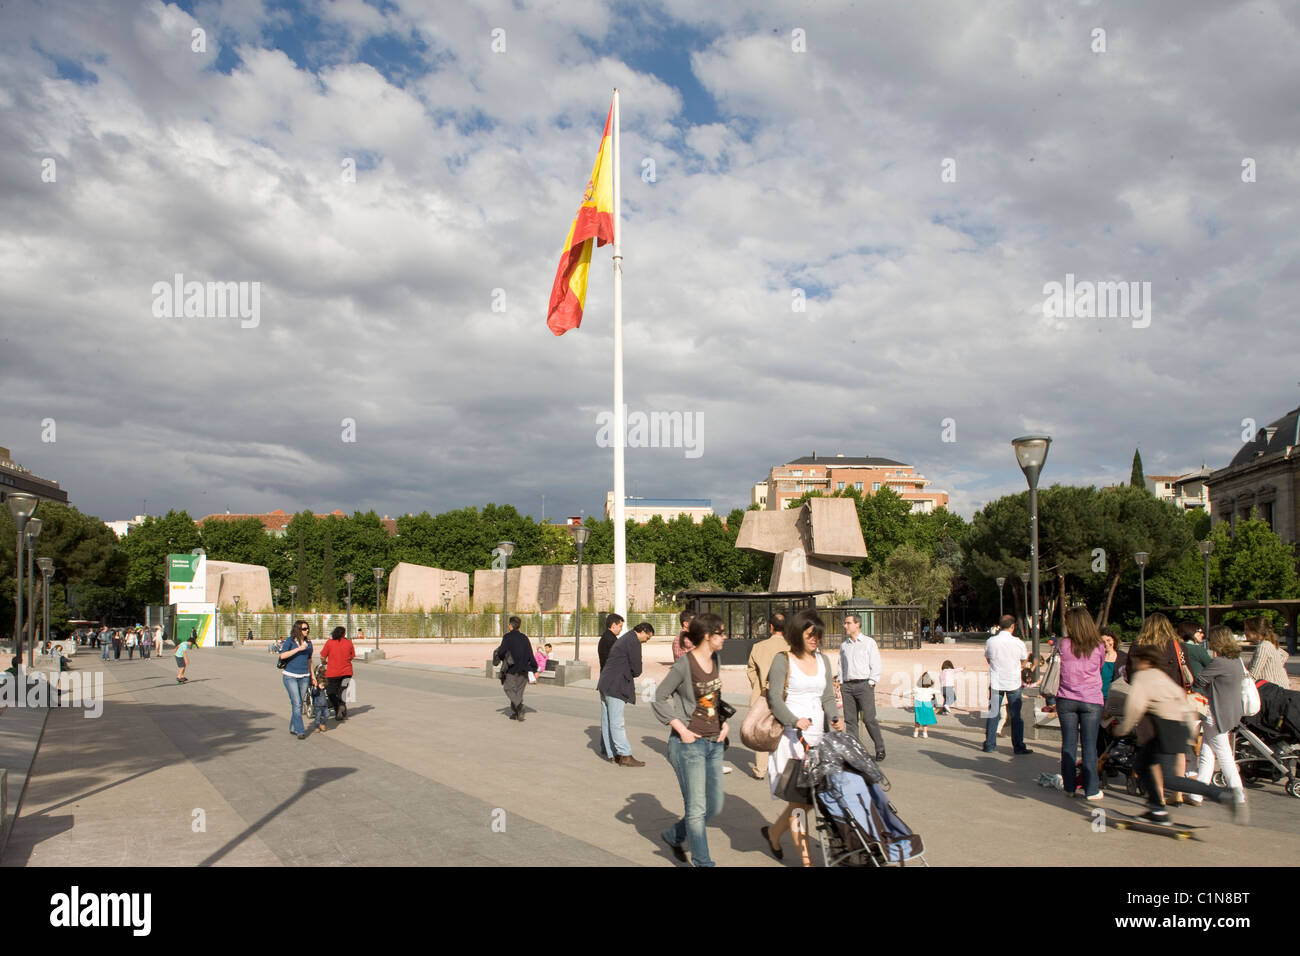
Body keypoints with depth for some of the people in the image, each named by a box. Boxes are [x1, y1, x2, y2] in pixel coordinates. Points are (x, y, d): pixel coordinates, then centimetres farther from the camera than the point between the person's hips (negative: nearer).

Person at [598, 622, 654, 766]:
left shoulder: (623, 639, 21)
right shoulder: (633, 642, -11)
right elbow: (637, 670, -9)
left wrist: (629, 674, 11)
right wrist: (632, 674, 11)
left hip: (605, 684, 10)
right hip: (615, 687, -10)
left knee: (607, 722, 11)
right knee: (617, 723, -7)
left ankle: (613, 754, 18)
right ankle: (625, 756, -4)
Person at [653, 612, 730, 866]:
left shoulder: (715, 660, 8)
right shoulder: (684, 664, -14)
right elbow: (660, 698, -10)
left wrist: (724, 722, 7)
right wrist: (681, 729, -14)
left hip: (714, 743, 8)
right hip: (690, 743, -8)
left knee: (715, 806, 13)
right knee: (697, 809, -1)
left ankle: (674, 836, 33)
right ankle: (702, 862, 13)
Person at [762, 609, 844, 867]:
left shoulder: (823, 660, 13)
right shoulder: (783, 660, -5)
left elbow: (828, 697, 12)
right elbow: (774, 697, -12)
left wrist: (835, 718, -8)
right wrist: (794, 721, -27)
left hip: (817, 734, 6)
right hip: (792, 737, -6)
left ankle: (774, 832, 30)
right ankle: (806, 859, 6)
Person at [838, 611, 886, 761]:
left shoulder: (869, 642, 4)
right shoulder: (844, 645, 18)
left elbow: (875, 665, 1)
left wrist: (871, 683, -6)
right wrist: (841, 683, 11)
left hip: (864, 684, -5)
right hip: (847, 686, 5)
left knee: (869, 719, -9)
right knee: (850, 719, 1)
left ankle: (880, 749, 2)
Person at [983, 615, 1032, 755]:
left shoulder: (990, 642, -7)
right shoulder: (1018, 643, -11)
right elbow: (1025, 657, 10)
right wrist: (1030, 654, 31)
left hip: (995, 683, 1)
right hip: (1013, 683, -1)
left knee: (992, 714, 9)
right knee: (1015, 716, 7)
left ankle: (989, 745, 13)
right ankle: (1018, 747, 10)